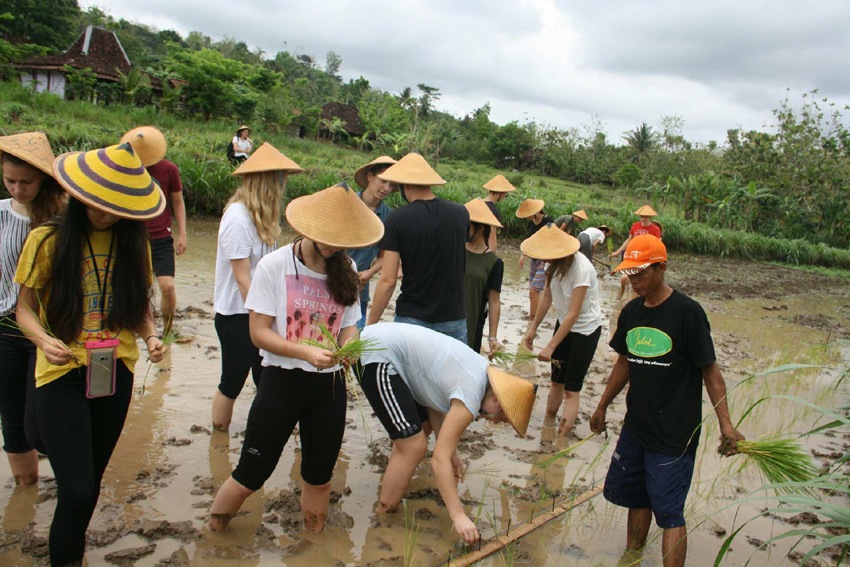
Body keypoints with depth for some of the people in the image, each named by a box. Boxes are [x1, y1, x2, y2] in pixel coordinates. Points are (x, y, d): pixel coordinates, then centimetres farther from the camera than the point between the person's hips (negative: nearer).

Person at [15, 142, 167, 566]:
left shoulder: (133, 243, 1)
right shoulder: (49, 240, -9)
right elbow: (25, 307, -2)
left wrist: (151, 337, -12)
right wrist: (43, 340, -22)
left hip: (116, 373, 4)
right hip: (61, 375, -3)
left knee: (91, 482, 18)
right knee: (76, 491, -11)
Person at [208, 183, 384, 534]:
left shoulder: (345, 270, 3)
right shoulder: (275, 265, -11)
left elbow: (348, 326, 7)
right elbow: (259, 332, -12)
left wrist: (349, 346, -16)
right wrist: (306, 352, -26)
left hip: (329, 385, 4)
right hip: (282, 382, -3)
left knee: (319, 478, 16)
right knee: (251, 475, 6)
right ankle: (212, 537, 30)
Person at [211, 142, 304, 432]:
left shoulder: (259, 216, 6)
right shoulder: (237, 218, -19)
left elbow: (263, 267, 3)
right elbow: (242, 278, -19)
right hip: (237, 316, -7)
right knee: (233, 382, 7)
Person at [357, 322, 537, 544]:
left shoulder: (482, 370, 8)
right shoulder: (471, 396, -18)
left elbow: (434, 401, 13)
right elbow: (439, 459, -20)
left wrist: (451, 454, 7)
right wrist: (458, 516, -20)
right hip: (377, 356, -10)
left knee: (421, 428, 20)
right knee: (414, 447, -10)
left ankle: (390, 492, 32)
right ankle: (384, 516, 6)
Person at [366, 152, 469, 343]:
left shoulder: (397, 219, -11)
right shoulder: (461, 213, 0)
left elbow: (387, 281, -13)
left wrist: (370, 325, -3)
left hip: (411, 319, -2)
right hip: (454, 320, 3)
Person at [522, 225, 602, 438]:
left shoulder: (581, 269, -30)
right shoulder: (555, 264, -8)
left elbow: (573, 315, -30)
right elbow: (547, 296, 3)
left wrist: (550, 347, -29)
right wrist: (533, 328, 3)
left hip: (585, 329, -7)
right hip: (563, 323, 7)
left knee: (571, 389, -4)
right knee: (556, 380, 15)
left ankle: (561, 438, 1)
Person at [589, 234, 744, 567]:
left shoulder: (687, 312, -15)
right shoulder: (631, 312, 4)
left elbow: (710, 371, -12)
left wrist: (726, 425, -18)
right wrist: (602, 406, 22)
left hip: (675, 433, -6)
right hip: (636, 426, 7)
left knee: (669, 512, -3)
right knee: (636, 498, 18)